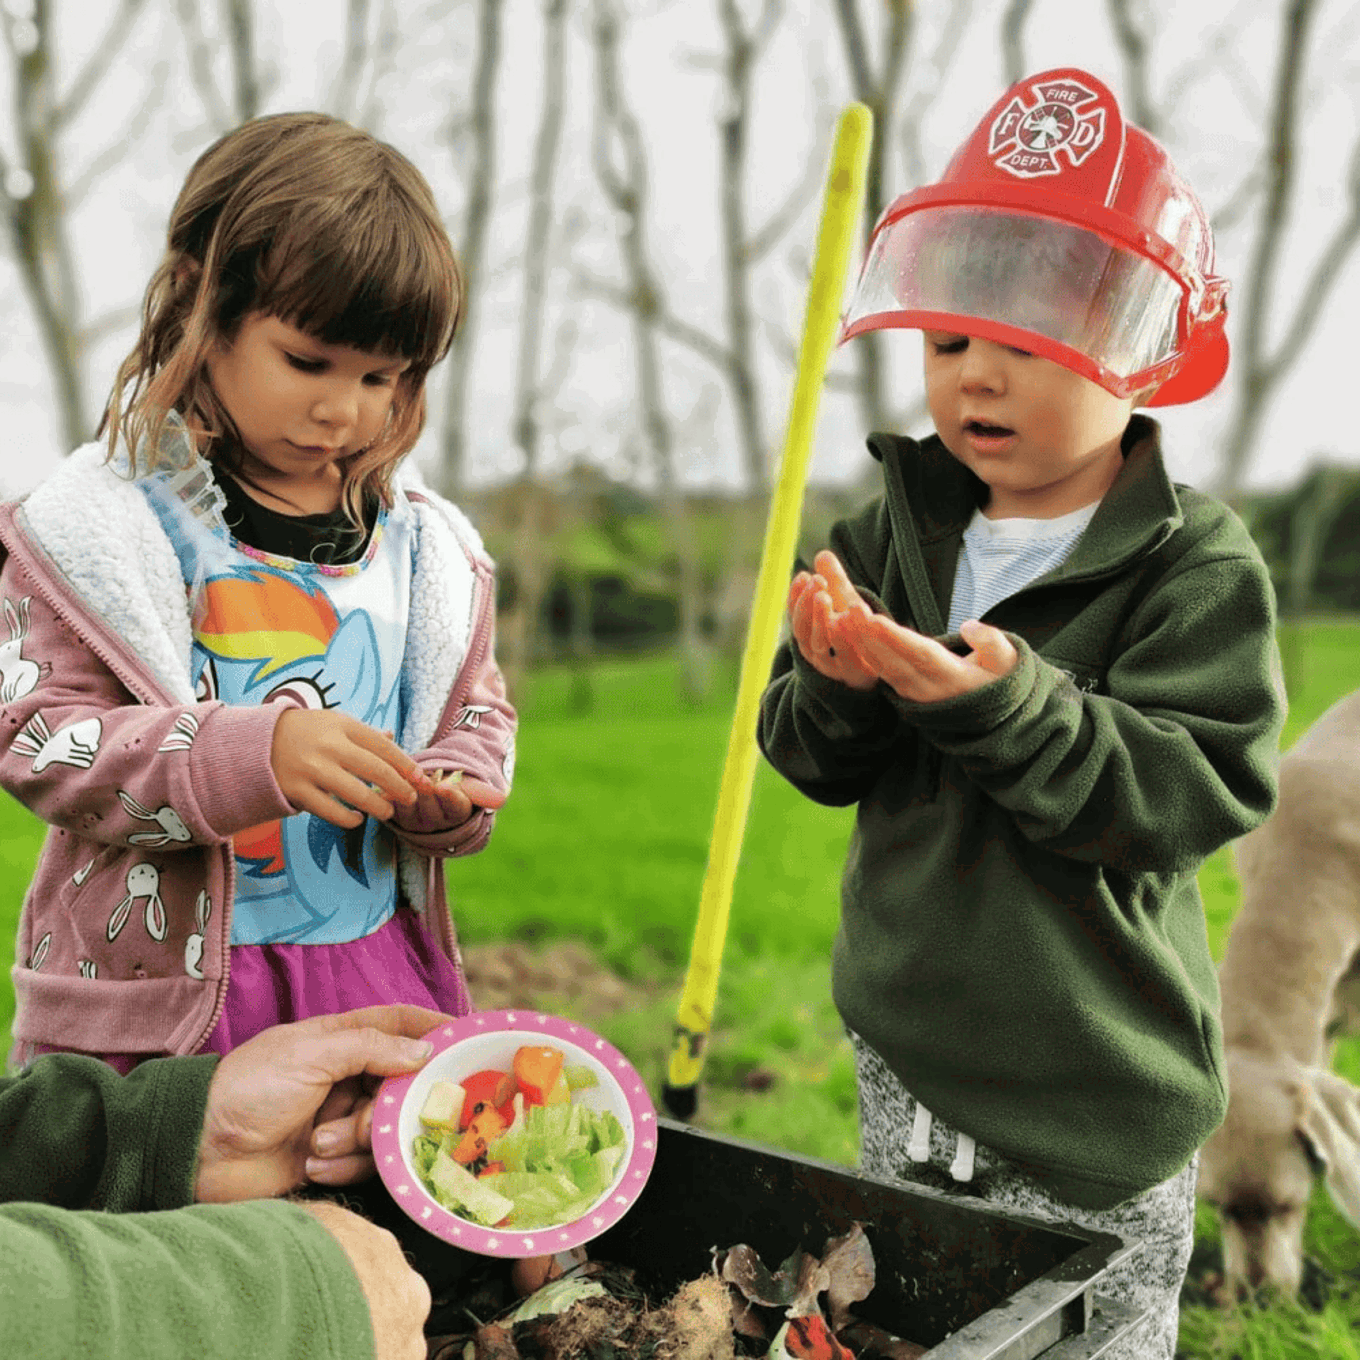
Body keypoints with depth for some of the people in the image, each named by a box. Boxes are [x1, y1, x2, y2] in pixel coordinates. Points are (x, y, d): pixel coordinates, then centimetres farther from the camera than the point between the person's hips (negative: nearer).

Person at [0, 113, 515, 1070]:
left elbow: (475, 709, 16)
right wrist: (255, 756, -27)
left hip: (378, 965, 4)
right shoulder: (103, 522, -8)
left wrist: (450, 791, -7)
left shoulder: (423, 540, 6)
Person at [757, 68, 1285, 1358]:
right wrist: (841, 690, -21)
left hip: (1090, 1102, -4)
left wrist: (1011, 708, -32)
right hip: (903, 1056, 5)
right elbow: (813, 763, 1)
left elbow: (1196, 794, -21)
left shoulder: (1197, 565, -12)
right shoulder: (889, 536, 0)